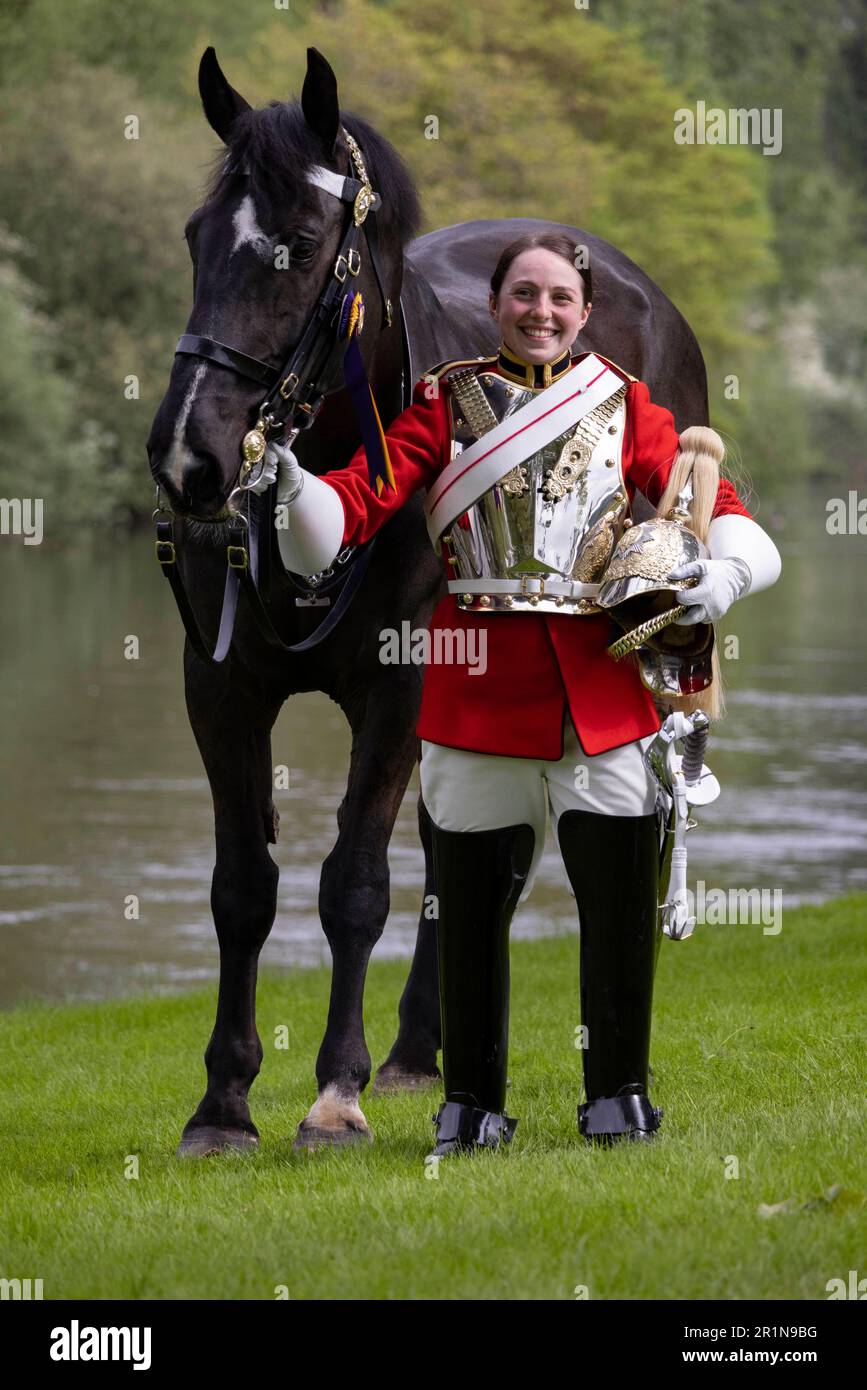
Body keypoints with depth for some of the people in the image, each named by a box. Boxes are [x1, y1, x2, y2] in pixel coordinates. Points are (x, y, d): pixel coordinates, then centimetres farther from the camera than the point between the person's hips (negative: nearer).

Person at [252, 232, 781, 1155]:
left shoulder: (624, 406, 10)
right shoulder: (447, 401, 6)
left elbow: (710, 499, 10)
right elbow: (364, 501, -5)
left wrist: (722, 573, -11)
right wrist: (292, 487, -25)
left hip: (599, 678, 1)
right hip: (478, 677, -1)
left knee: (622, 889, -2)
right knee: (470, 896, 3)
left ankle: (618, 1092, 13)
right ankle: (471, 1104, 15)